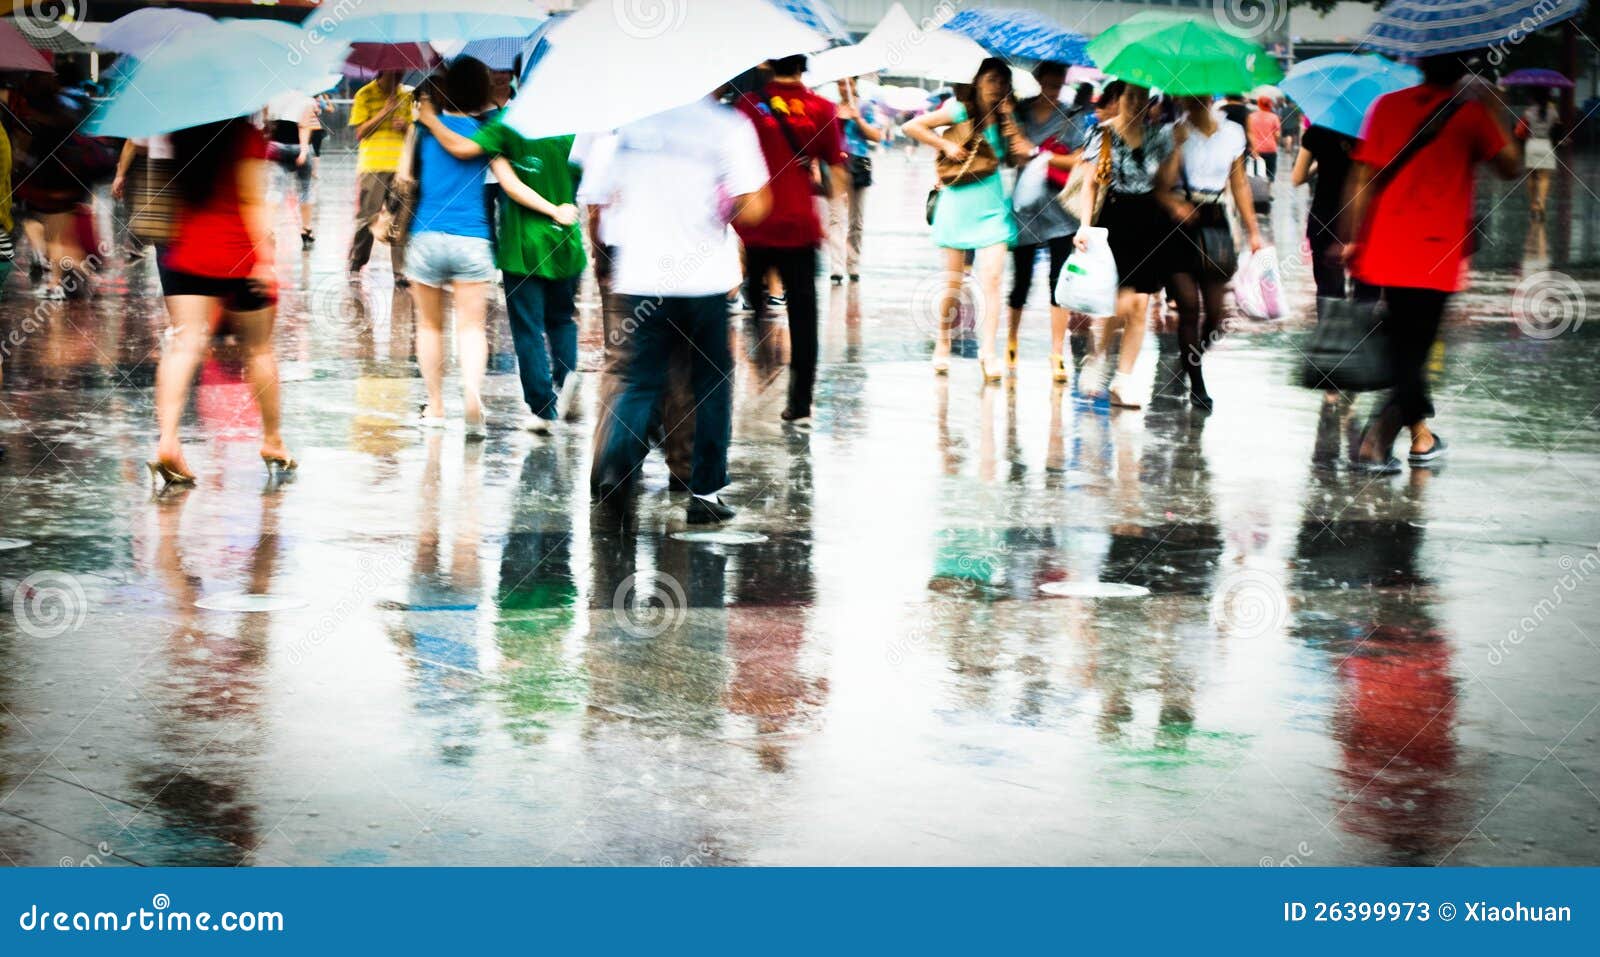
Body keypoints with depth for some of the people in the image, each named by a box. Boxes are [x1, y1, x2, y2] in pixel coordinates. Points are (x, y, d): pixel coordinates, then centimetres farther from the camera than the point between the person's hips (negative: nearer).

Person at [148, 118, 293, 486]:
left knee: (184, 345, -3)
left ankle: (167, 439, -21)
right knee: (259, 349, 13)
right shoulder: (247, 137, -12)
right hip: (238, 259, -4)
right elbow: (253, 201, -14)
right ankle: (272, 441, 25)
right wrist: (264, 258, -14)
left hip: (185, 255, 4)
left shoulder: (182, 134, 4)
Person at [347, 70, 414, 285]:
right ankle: (355, 266, 10)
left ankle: (400, 271, 0)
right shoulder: (365, 95, 2)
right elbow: (360, 132, -3)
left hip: (400, 165, 3)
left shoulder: (406, 97, 14)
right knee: (366, 218, -2)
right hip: (371, 166, -3)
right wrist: (384, 112, -12)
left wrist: (405, 126, -6)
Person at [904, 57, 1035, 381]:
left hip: (992, 205, 3)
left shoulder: (1005, 116, 8)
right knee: (953, 282, 4)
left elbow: (1023, 152, -2)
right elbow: (912, 127, -6)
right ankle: (943, 347, 21)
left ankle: (988, 353, -13)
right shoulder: (961, 111, -4)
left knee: (991, 279, -9)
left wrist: (1008, 119, -8)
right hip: (959, 203, -3)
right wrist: (946, 145, -13)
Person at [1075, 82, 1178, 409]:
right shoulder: (1103, 133, -1)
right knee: (1124, 302, -15)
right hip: (1115, 220, -4)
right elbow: (1090, 184, -3)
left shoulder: (1157, 133, 8)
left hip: (1150, 222, 4)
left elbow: (1166, 179, 4)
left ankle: (1123, 381, 9)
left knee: (1140, 305, 2)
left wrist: (1178, 143, -4)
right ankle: (1099, 354, 12)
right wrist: (1085, 225, -13)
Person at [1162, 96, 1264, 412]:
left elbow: (1239, 185, 15)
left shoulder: (1233, 134, 9)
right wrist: (1174, 205, -26)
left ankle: (1190, 363, 23)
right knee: (1189, 305, -8)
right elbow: (1161, 184, -6)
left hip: (1215, 223, 3)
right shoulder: (1175, 133, -1)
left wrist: (1253, 231, 13)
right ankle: (1197, 385, -3)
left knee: (1215, 309, -3)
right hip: (1180, 224, -3)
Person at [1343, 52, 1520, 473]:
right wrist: (1493, 112, 9)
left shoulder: (1387, 105, 4)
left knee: (1405, 345, 18)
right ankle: (1374, 445, -10)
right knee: (1413, 347, 0)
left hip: (1385, 248, 4)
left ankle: (1421, 435, 27)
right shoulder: (1470, 112, -5)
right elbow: (1510, 165, 1)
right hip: (1436, 255, -4)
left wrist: (1354, 239, 5)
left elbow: (1362, 175, 1)